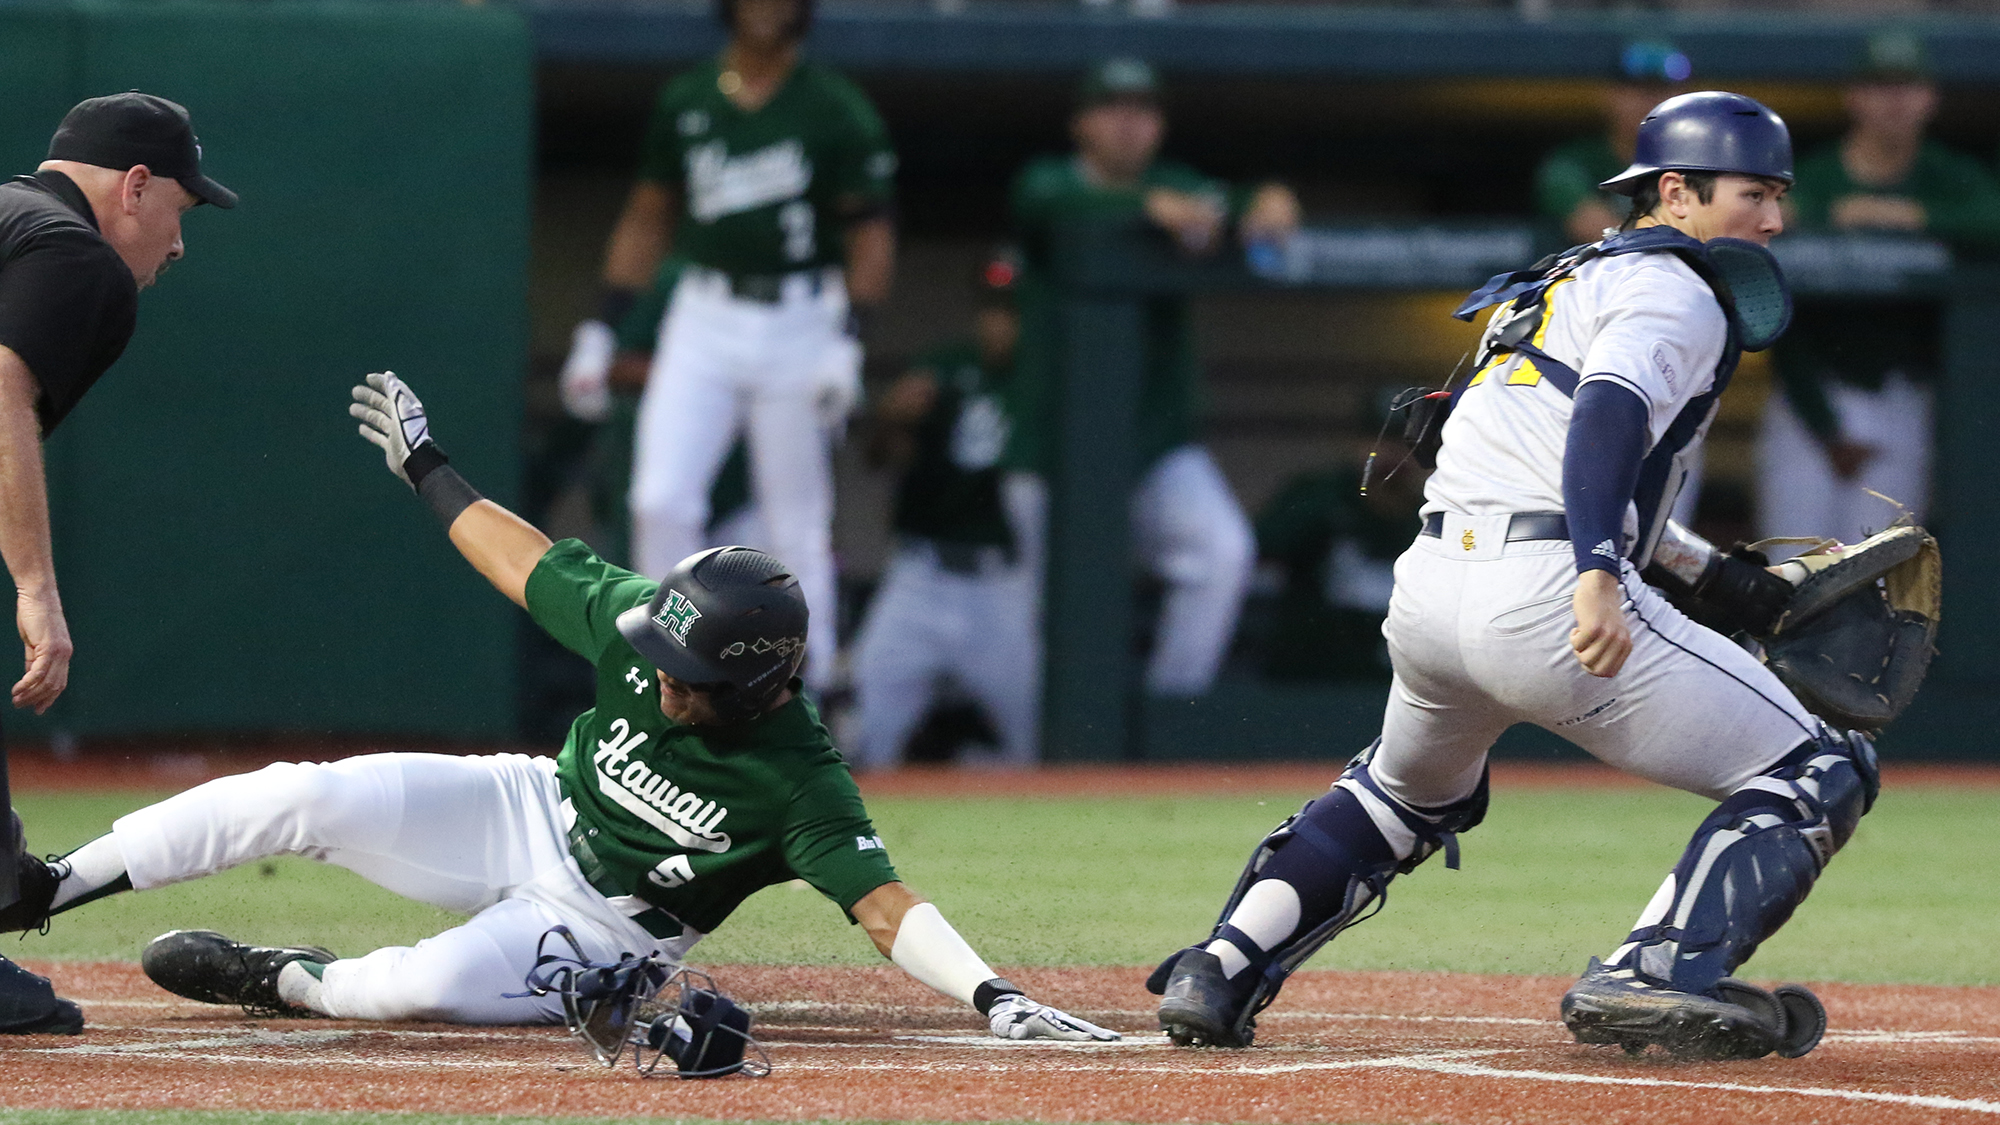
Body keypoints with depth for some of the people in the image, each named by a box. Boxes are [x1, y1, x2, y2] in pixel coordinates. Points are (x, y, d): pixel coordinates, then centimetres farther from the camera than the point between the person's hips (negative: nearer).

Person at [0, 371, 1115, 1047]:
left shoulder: (801, 784, -29)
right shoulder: (642, 624, -16)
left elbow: (886, 902, -33)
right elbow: (526, 561, 0)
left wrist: (995, 994, -48)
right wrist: (426, 464, 10)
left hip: (600, 928, -4)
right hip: (532, 811, 4)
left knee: (424, 988, -34)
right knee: (300, 797, -15)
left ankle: (288, 982, 1)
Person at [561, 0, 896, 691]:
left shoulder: (837, 111, -3)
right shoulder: (684, 103, 8)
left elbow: (871, 237, -4)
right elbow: (647, 221, 16)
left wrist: (848, 342, -15)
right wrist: (602, 326, 12)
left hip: (798, 323, -3)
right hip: (702, 321, 3)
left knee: (798, 525, 1)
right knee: (660, 500, -10)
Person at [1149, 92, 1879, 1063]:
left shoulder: (1568, 281, 29)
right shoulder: (1674, 290, 1)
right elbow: (1608, 412, -19)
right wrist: (1599, 574, -33)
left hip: (1425, 587, 9)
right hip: (1543, 598, -9)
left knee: (1411, 793, 38)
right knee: (1818, 774, -3)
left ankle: (1217, 978, 26)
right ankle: (1654, 977, -20)